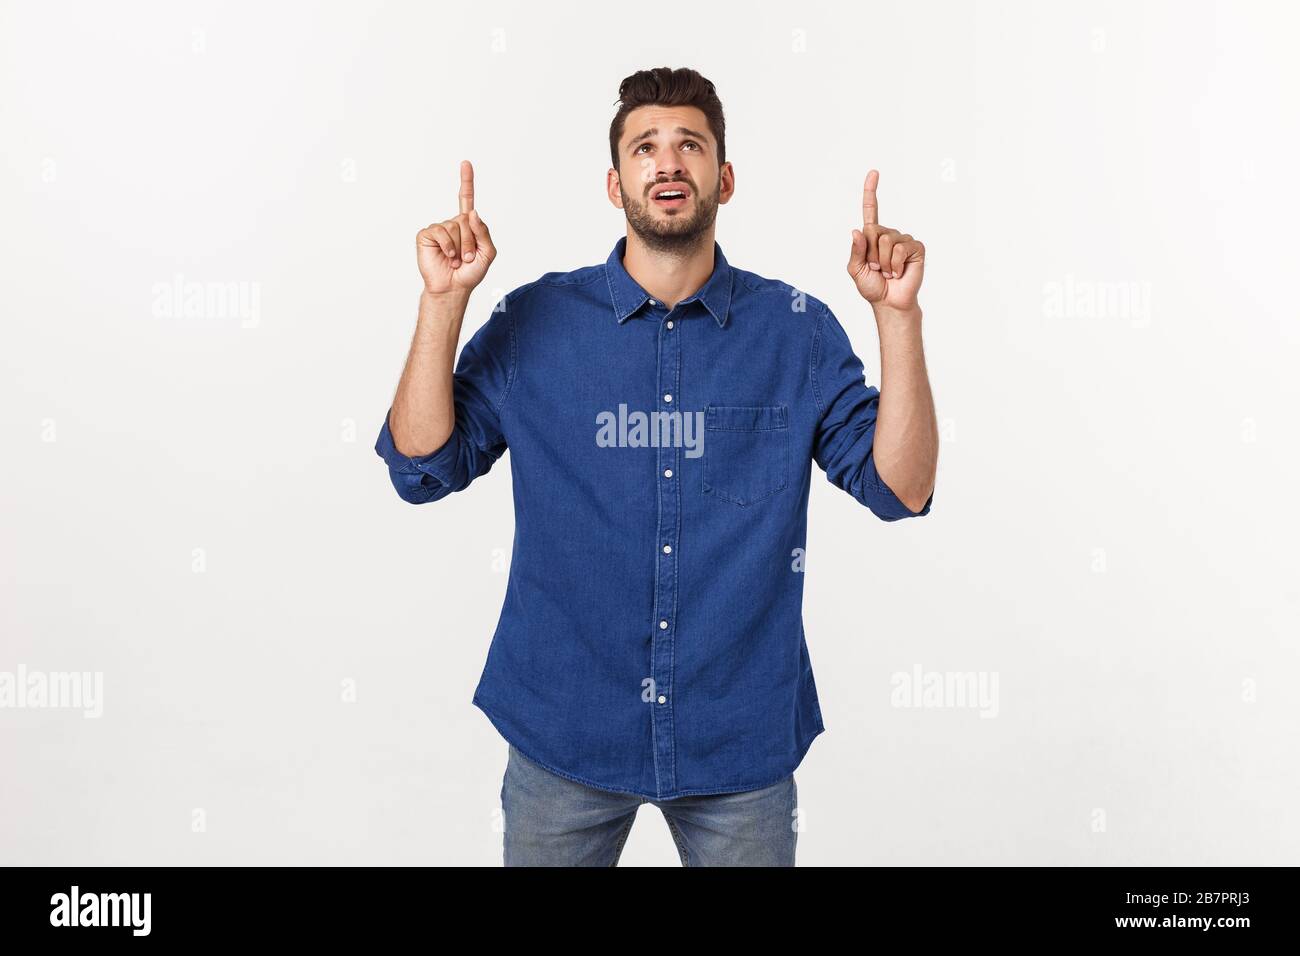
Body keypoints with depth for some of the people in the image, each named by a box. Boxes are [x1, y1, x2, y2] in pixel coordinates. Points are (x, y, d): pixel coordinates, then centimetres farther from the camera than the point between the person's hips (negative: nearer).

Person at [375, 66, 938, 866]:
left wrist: (898, 313, -17)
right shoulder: (536, 320, -3)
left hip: (741, 737, 1)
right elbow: (422, 468, -5)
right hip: (565, 732, 0)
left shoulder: (797, 329, -3)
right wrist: (444, 299, -15)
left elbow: (900, 489, -7)